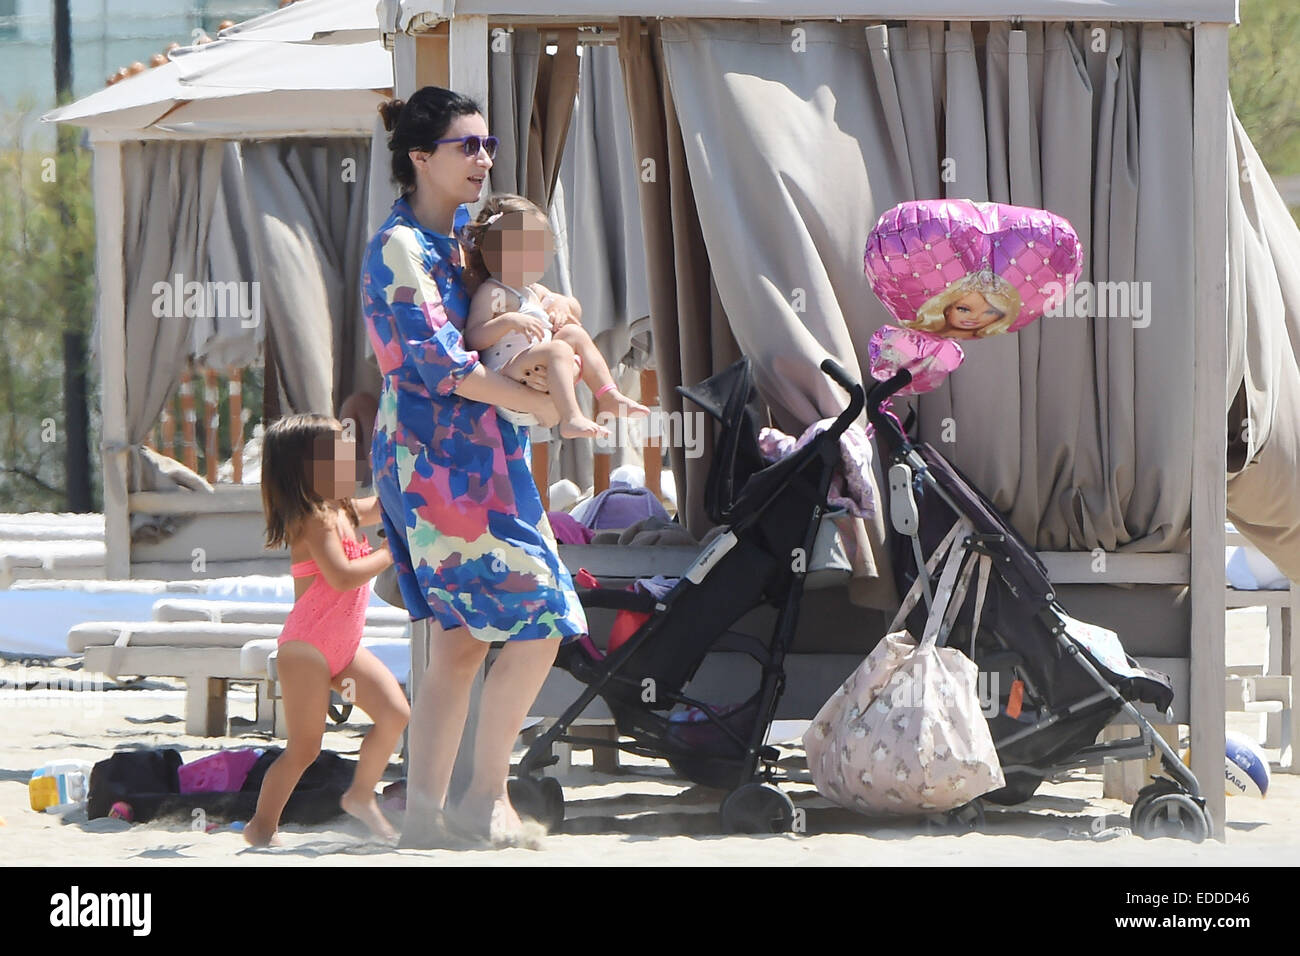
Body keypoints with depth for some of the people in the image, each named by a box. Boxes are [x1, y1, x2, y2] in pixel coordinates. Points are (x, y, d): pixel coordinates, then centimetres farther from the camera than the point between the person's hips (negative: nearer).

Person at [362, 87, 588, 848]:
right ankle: (485, 799, -3)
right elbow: (440, 362, -18)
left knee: (461, 641, 8)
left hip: (477, 458, 10)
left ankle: (424, 818, 9)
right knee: (537, 618, -10)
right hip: (442, 460, -10)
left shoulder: (456, 241, 17)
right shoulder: (401, 249, -11)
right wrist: (538, 402, -13)